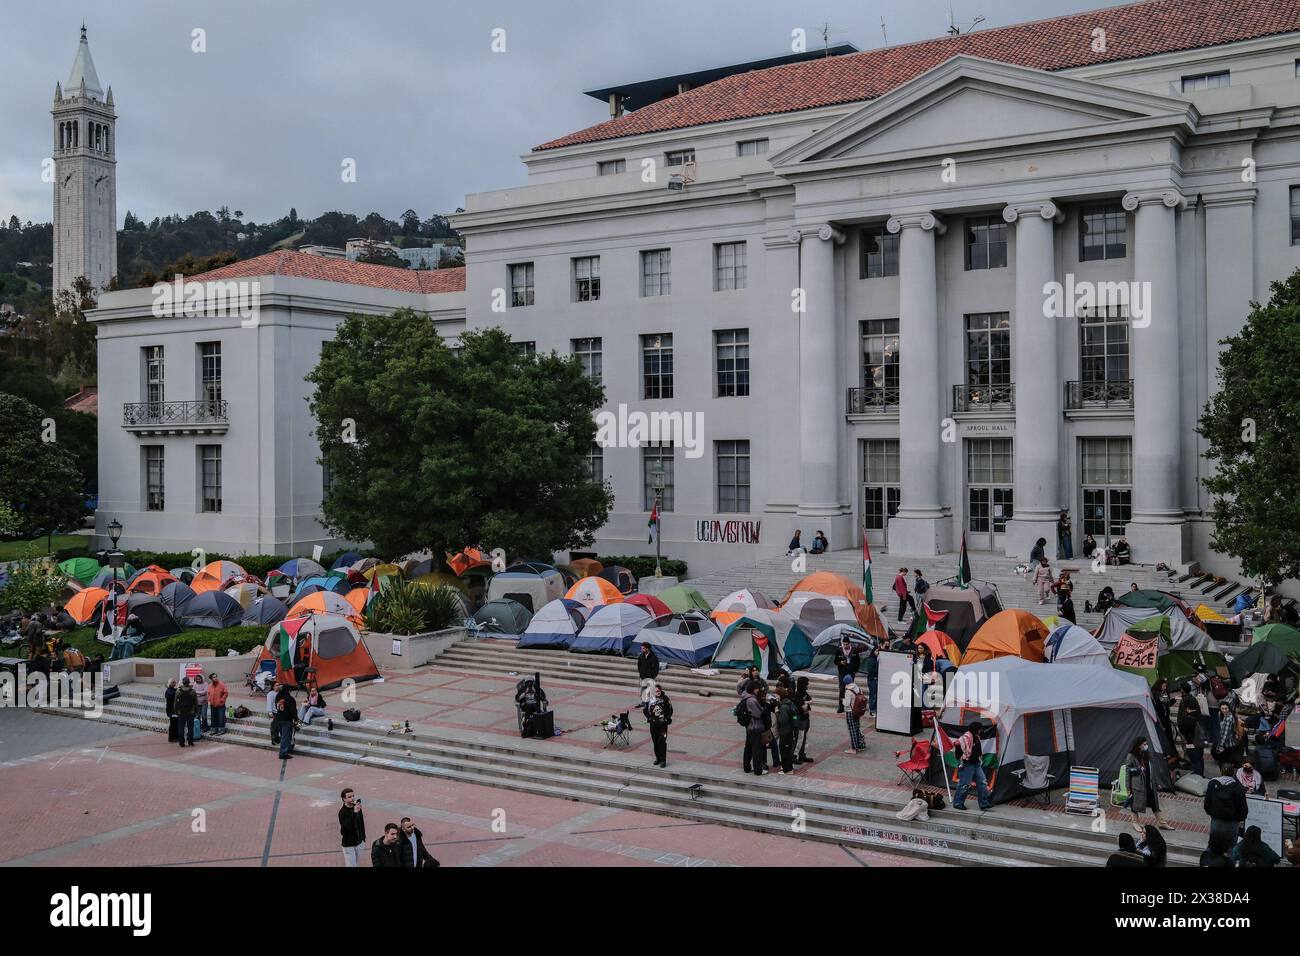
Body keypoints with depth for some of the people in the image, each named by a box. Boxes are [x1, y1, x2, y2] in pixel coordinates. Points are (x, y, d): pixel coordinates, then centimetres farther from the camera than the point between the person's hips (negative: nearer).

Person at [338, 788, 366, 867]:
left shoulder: (357, 807, -2)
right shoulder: (342, 812, -19)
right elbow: (347, 827, -33)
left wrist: (363, 837, 17)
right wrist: (354, 813, -42)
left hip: (359, 842, 6)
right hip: (349, 845, -6)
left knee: (357, 864, 17)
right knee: (351, 865, -4)